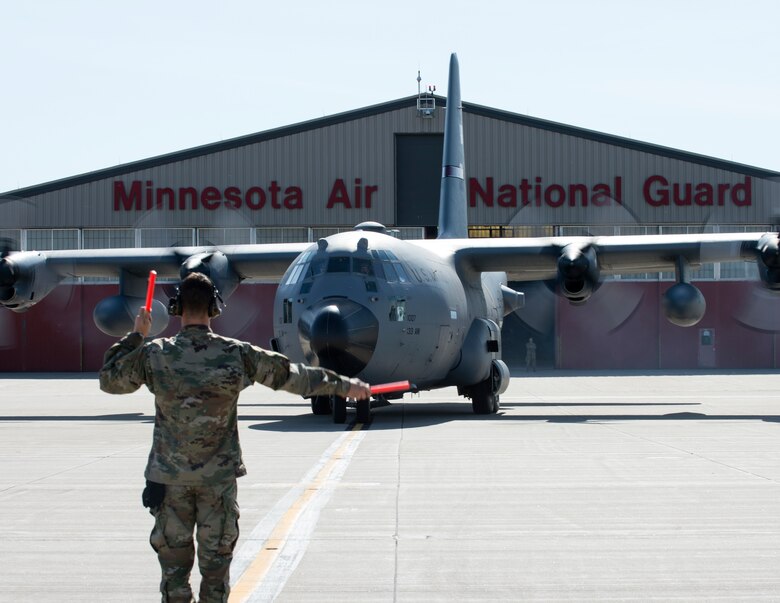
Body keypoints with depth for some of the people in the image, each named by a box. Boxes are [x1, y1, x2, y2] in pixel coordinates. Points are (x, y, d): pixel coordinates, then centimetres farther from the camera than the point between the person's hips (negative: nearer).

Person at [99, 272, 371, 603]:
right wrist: (345, 385, 13)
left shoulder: (153, 354, -7)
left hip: (169, 477, 0)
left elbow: (109, 380, 9)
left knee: (174, 561, 8)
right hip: (220, 476, 0)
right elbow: (293, 376, 2)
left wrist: (135, 336, 19)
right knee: (216, 562, 9)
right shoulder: (237, 354, -7)